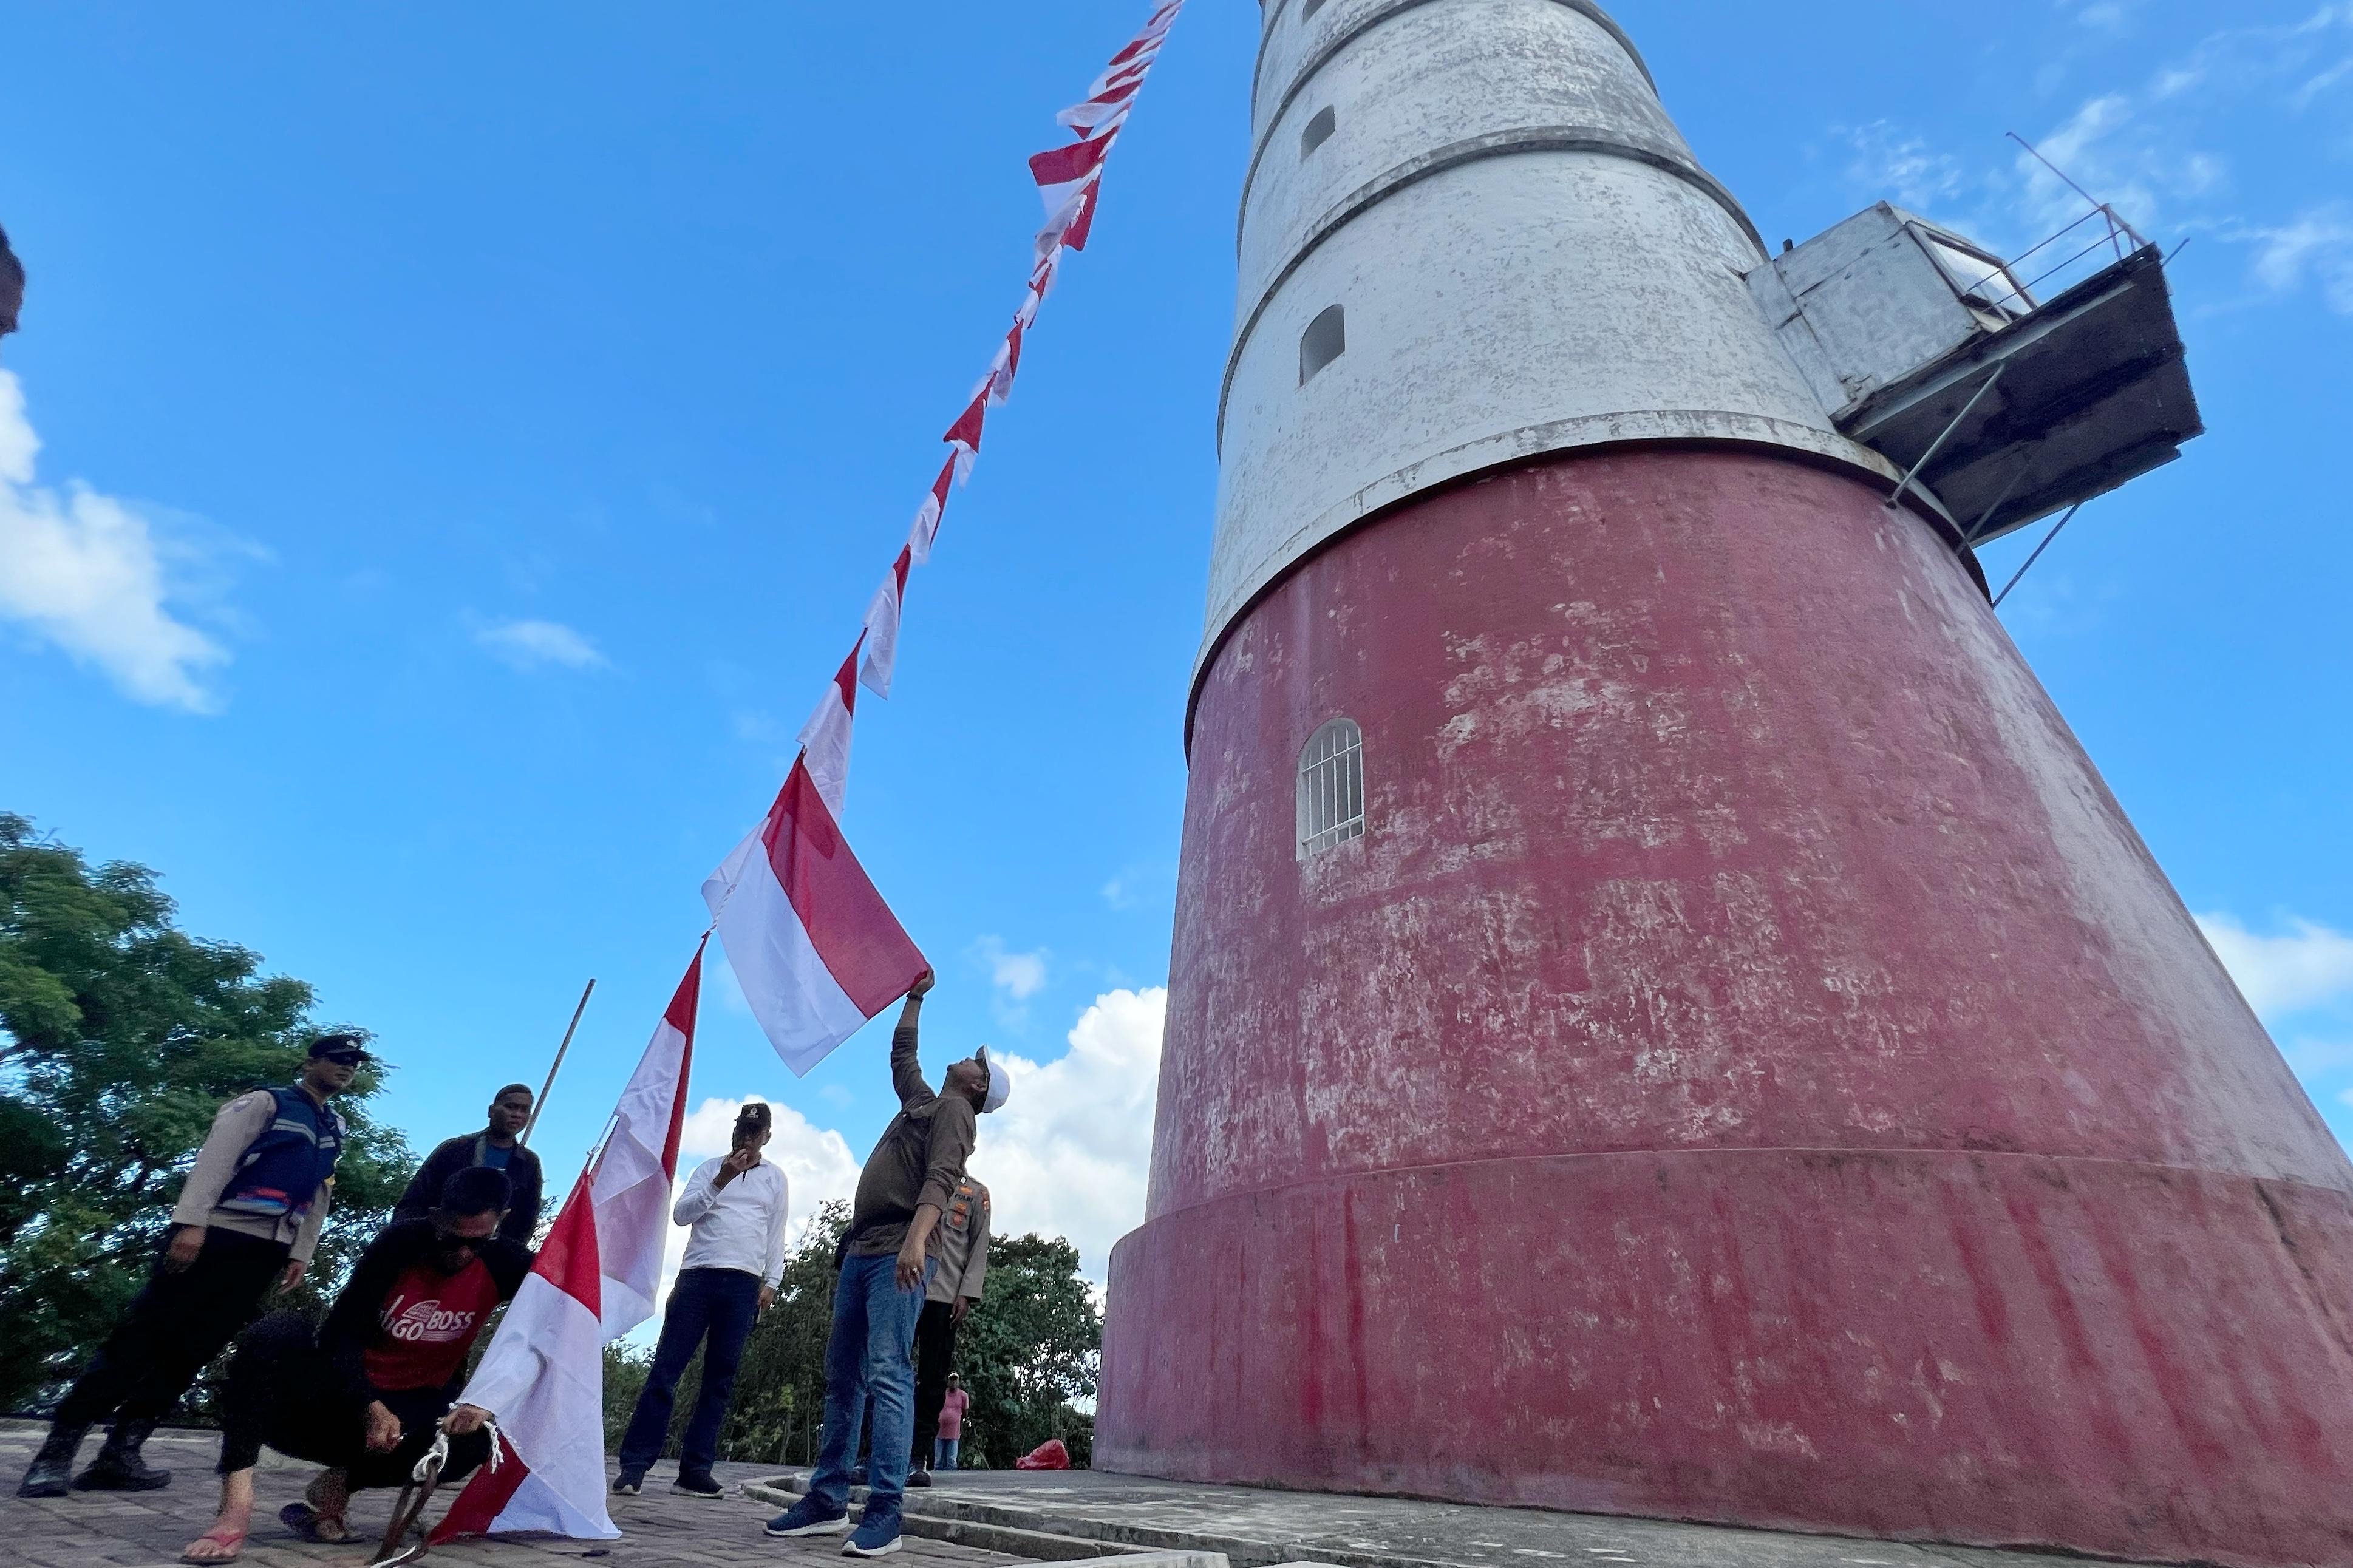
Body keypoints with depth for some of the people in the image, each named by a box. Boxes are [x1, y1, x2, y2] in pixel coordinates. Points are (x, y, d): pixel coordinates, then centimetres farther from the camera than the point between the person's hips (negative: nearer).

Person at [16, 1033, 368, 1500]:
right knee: (141, 1339, -5)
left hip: (266, 1251, 6)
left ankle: (120, 1453, 9)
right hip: (218, 1234, -5)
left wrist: (301, 1254, 11)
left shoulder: (335, 1131, 18)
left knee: (191, 1352, 4)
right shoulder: (265, 1102, -1)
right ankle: (57, 1451, 6)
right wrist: (192, 1221, -22)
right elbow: (216, 1157, -11)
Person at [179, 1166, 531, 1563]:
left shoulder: (505, 1264, -13)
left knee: (475, 1441, -31)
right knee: (279, 1332, -27)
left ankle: (338, 1484, -9)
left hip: (410, 1413, 1)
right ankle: (236, 1503, -33)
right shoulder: (402, 1241, -17)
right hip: (342, 1398, -1)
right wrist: (370, 1408, -29)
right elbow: (340, 1335, -16)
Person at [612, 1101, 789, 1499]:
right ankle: (634, 1465, 2)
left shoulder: (775, 1179, 13)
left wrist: (771, 1282, 2)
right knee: (665, 1370, -4)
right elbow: (681, 1214, -1)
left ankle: (695, 1470, 6)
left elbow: (776, 1236, 12)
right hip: (697, 1276, 0)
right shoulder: (710, 1169, 12)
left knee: (720, 1379, 2)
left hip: (743, 1286, 1)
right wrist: (720, 1181, -13)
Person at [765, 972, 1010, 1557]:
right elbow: (901, 1053, 40)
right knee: (841, 1375, 10)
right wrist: (916, 996, 40)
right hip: (862, 1249, 9)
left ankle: (885, 1510, -11)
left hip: (897, 1253, -9)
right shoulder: (923, 1100, 23)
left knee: (888, 1374, -13)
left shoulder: (954, 1110, -3)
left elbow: (941, 1178, -20)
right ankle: (828, 1501, 17)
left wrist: (916, 1240, -35)